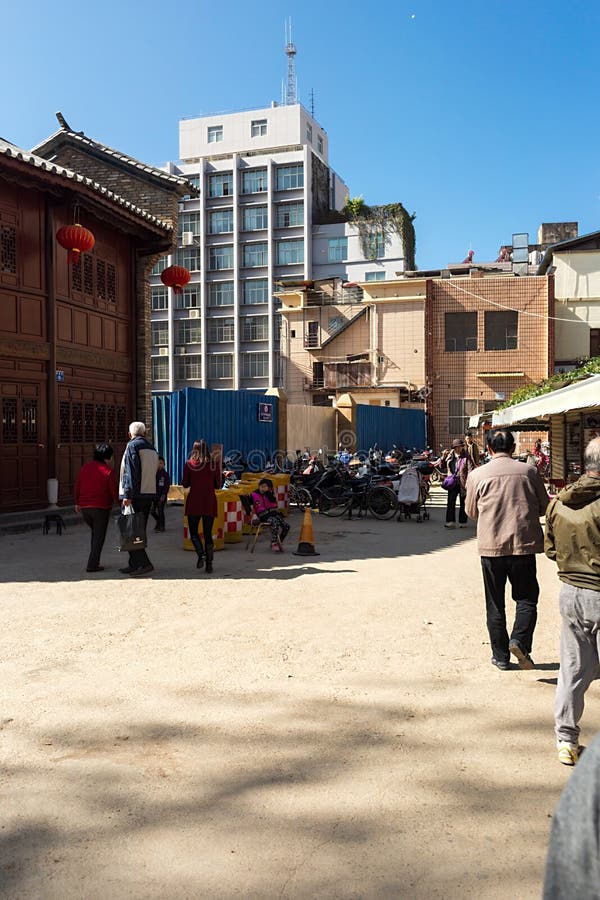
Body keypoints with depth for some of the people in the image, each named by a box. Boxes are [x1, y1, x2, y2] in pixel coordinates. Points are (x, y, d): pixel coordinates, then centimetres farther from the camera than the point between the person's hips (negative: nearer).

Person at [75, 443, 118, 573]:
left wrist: (77, 503, 19)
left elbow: (77, 486, 9)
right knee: (99, 536, 4)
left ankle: (94, 561, 23)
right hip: (101, 508, -6)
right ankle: (92, 565, -1)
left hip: (84, 507, 6)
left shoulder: (85, 467, 6)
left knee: (95, 532, 24)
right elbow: (113, 490, -10)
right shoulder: (108, 470, -10)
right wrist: (118, 501, 8)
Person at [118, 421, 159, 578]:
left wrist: (127, 494, -20)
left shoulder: (132, 446, -7)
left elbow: (131, 471, -17)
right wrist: (153, 496, 17)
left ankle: (144, 563, -13)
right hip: (149, 494, 8)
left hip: (135, 495, -8)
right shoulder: (152, 449, 17)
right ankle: (134, 564, 19)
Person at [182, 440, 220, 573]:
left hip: (194, 501, -1)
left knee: (193, 532, 11)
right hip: (209, 502, 1)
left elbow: (185, 484, 2)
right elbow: (218, 485, 5)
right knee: (208, 533, 8)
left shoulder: (189, 465, -4)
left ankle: (200, 555, -12)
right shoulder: (214, 465, -2)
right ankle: (209, 564, 5)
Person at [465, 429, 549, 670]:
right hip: (523, 544, 0)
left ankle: (501, 655, 16)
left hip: (491, 546, 0)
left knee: (495, 604, 11)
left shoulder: (477, 475, -2)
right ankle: (520, 641, -10)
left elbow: (471, 512, 8)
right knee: (526, 598, 12)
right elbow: (544, 506, 10)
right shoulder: (528, 471, 0)